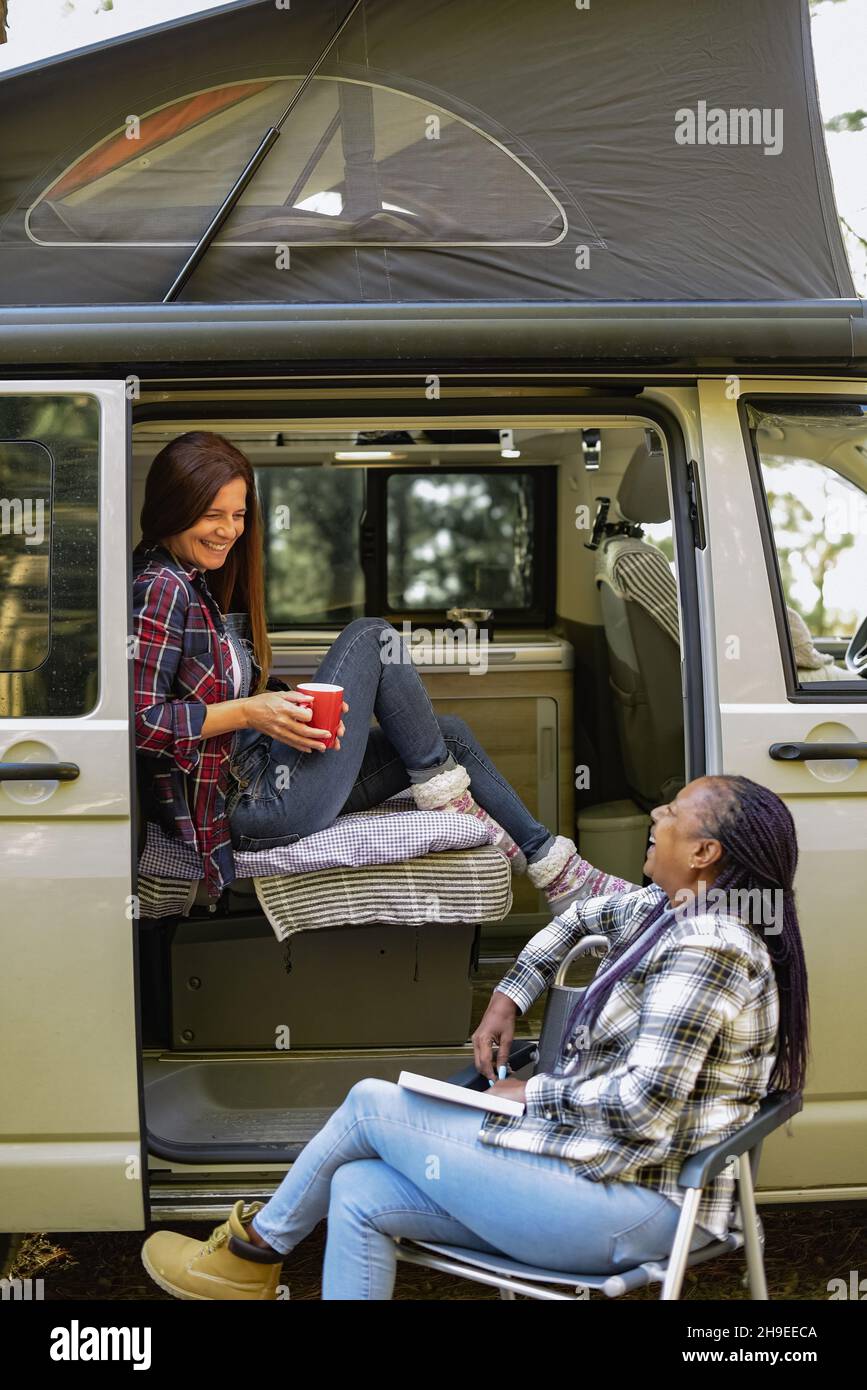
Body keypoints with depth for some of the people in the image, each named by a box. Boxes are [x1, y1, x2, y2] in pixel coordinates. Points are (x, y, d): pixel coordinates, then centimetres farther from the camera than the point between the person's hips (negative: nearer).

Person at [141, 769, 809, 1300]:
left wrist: (535, 1094, -10)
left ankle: (255, 1249, 24)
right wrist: (507, 998, 17)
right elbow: (585, 911, 28)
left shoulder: (705, 949, -21)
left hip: (635, 1206, -9)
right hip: (611, 1168, 9)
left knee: (371, 1105, 0)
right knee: (358, 1193, 3)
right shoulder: (668, 912, 8)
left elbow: (642, 1101, -26)